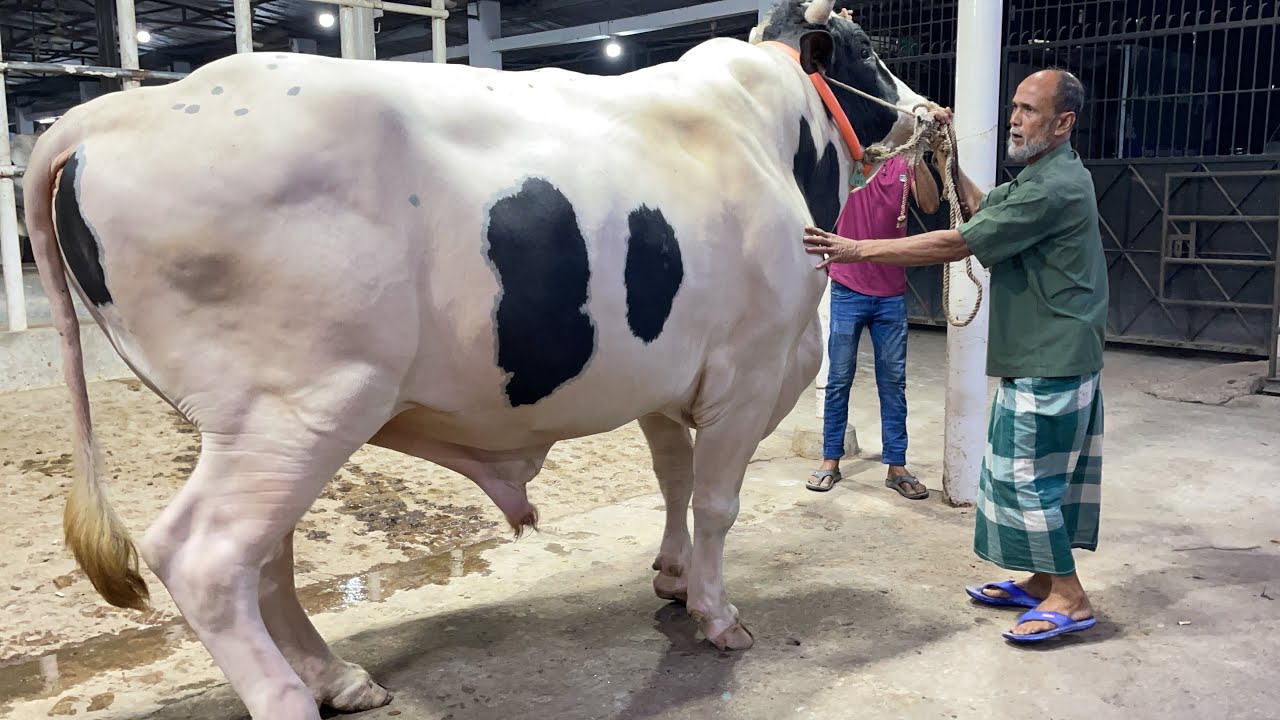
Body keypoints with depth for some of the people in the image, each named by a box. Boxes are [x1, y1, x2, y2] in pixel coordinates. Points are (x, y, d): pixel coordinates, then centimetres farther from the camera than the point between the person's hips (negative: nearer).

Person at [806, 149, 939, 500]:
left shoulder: (904, 162, 4)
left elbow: (930, 205, -9)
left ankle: (897, 466, 15)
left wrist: (917, 159, -21)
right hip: (848, 289, -2)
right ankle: (831, 460, 17)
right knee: (839, 378, 6)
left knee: (893, 381, 7)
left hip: (892, 293, 2)